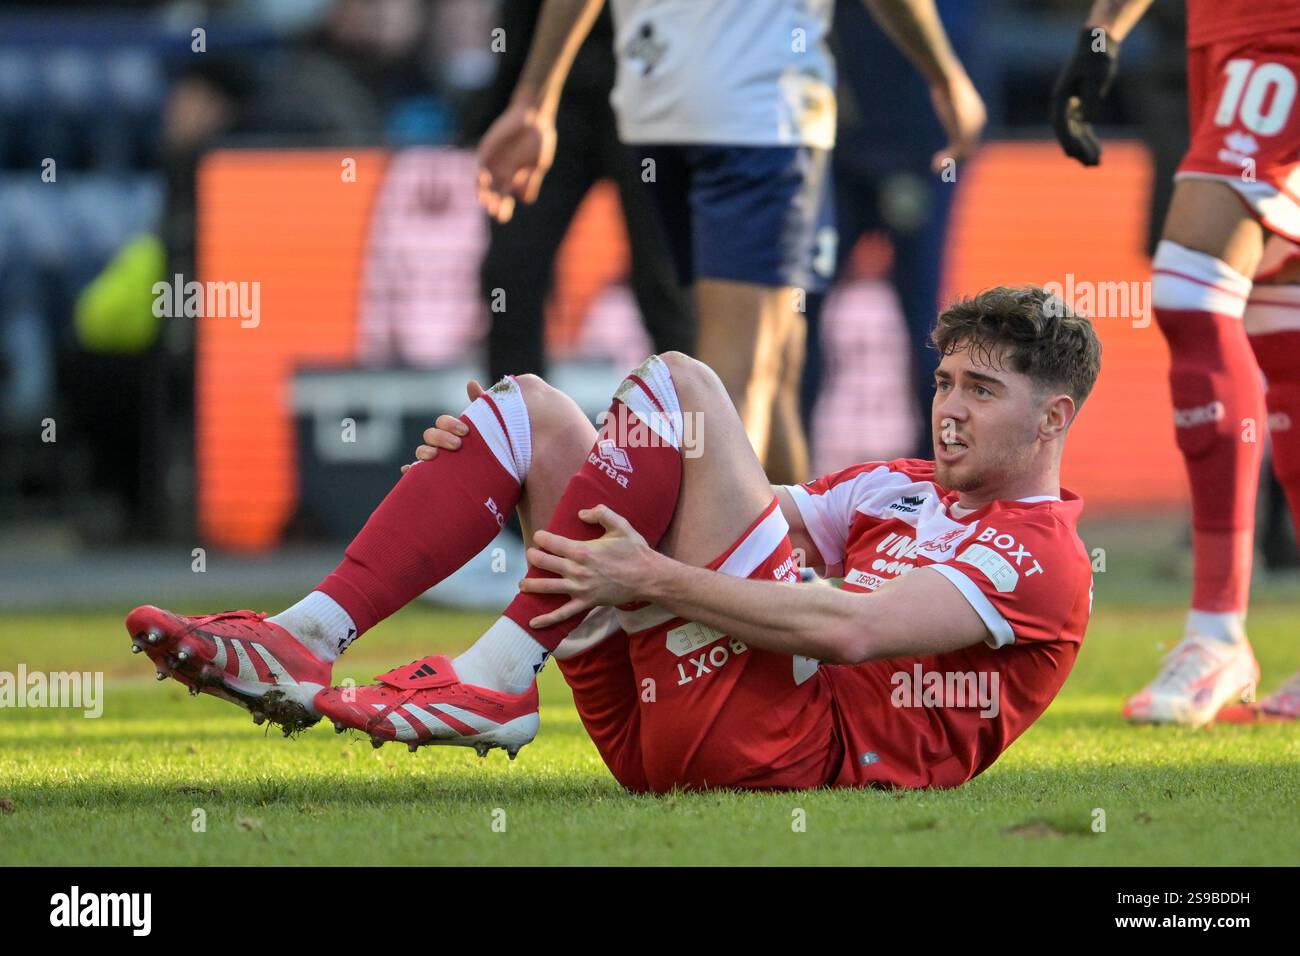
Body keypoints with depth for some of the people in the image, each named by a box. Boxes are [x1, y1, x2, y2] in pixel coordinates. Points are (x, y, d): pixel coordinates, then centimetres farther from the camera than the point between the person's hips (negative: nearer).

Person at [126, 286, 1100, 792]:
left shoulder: (1042, 555, -1)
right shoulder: (906, 491, 27)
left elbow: (853, 629, -17)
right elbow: (731, 506, 19)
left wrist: (655, 581, -21)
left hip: (786, 747, -9)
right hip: (660, 741, 9)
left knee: (674, 384, -17)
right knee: (530, 405, 7)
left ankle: (498, 680, -22)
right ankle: (308, 640, -9)